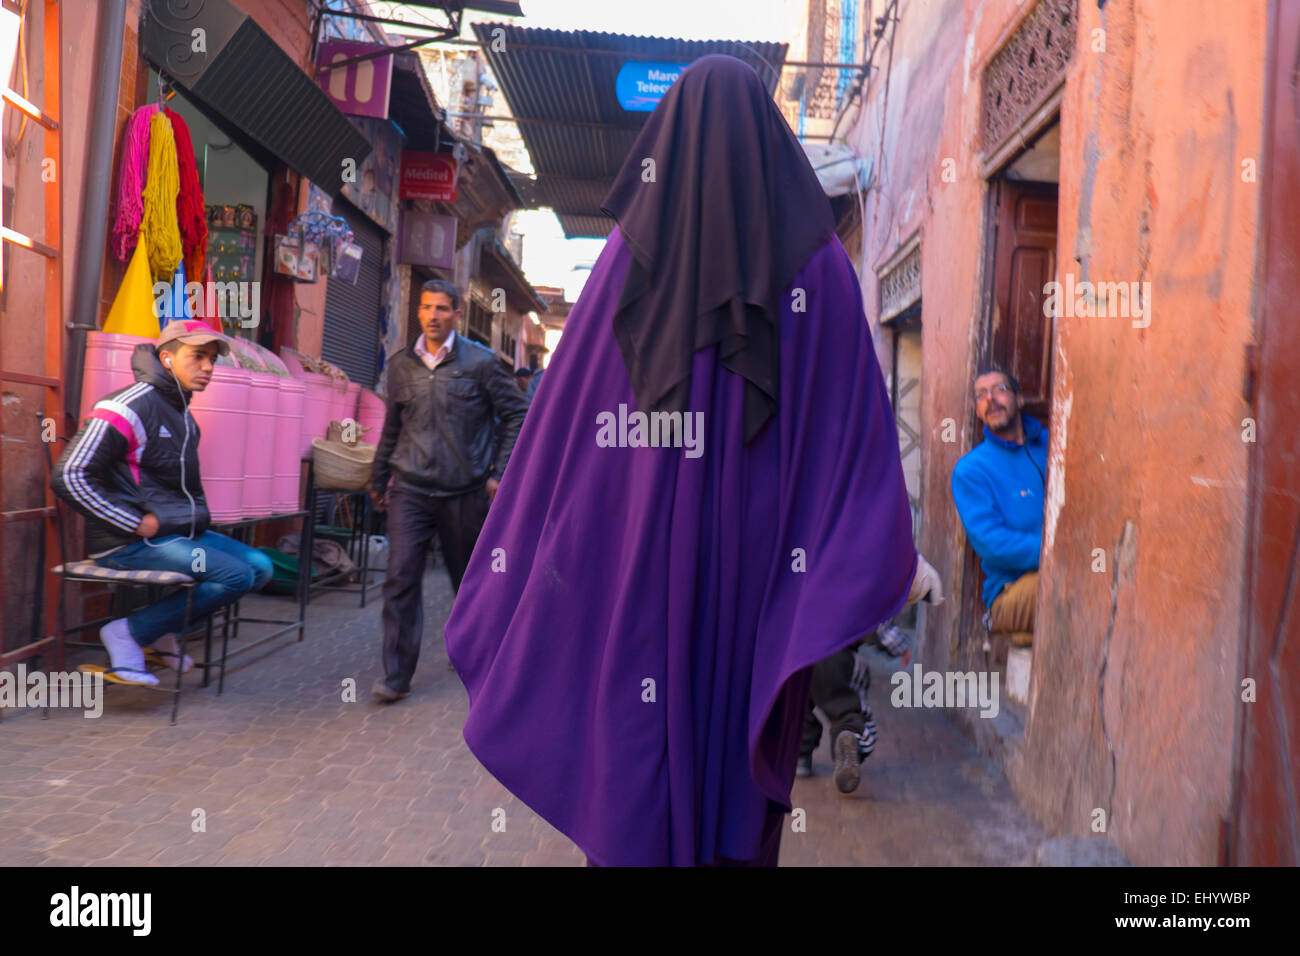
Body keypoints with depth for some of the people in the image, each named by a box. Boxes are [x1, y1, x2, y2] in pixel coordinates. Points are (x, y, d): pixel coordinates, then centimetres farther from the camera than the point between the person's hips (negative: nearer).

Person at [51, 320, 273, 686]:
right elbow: (68, 477, -20)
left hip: (179, 532, 9)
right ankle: (130, 632, -9)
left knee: (259, 566, 0)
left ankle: (163, 631, 7)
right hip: (130, 543, -9)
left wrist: (197, 515, 14)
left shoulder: (182, 414, 16)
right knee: (237, 575, -21)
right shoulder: (129, 407, -14)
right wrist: (137, 524, -19)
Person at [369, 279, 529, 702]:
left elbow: (516, 414, 2)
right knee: (400, 576, -9)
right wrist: (378, 479, 23)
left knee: (470, 576, 12)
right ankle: (396, 675, -2)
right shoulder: (400, 365, 8)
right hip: (410, 489, 2)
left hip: (464, 491, -2)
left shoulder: (479, 362, -2)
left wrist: (500, 472, -4)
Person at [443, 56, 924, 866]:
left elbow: (566, 404, 0)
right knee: (740, 731, 11)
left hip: (641, 550, 0)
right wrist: (897, 555, 0)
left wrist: (516, 552, 7)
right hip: (764, 550, 0)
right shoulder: (814, 254, 1)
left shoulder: (636, 244, 1)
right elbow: (859, 409, -4)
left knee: (640, 730, 9)